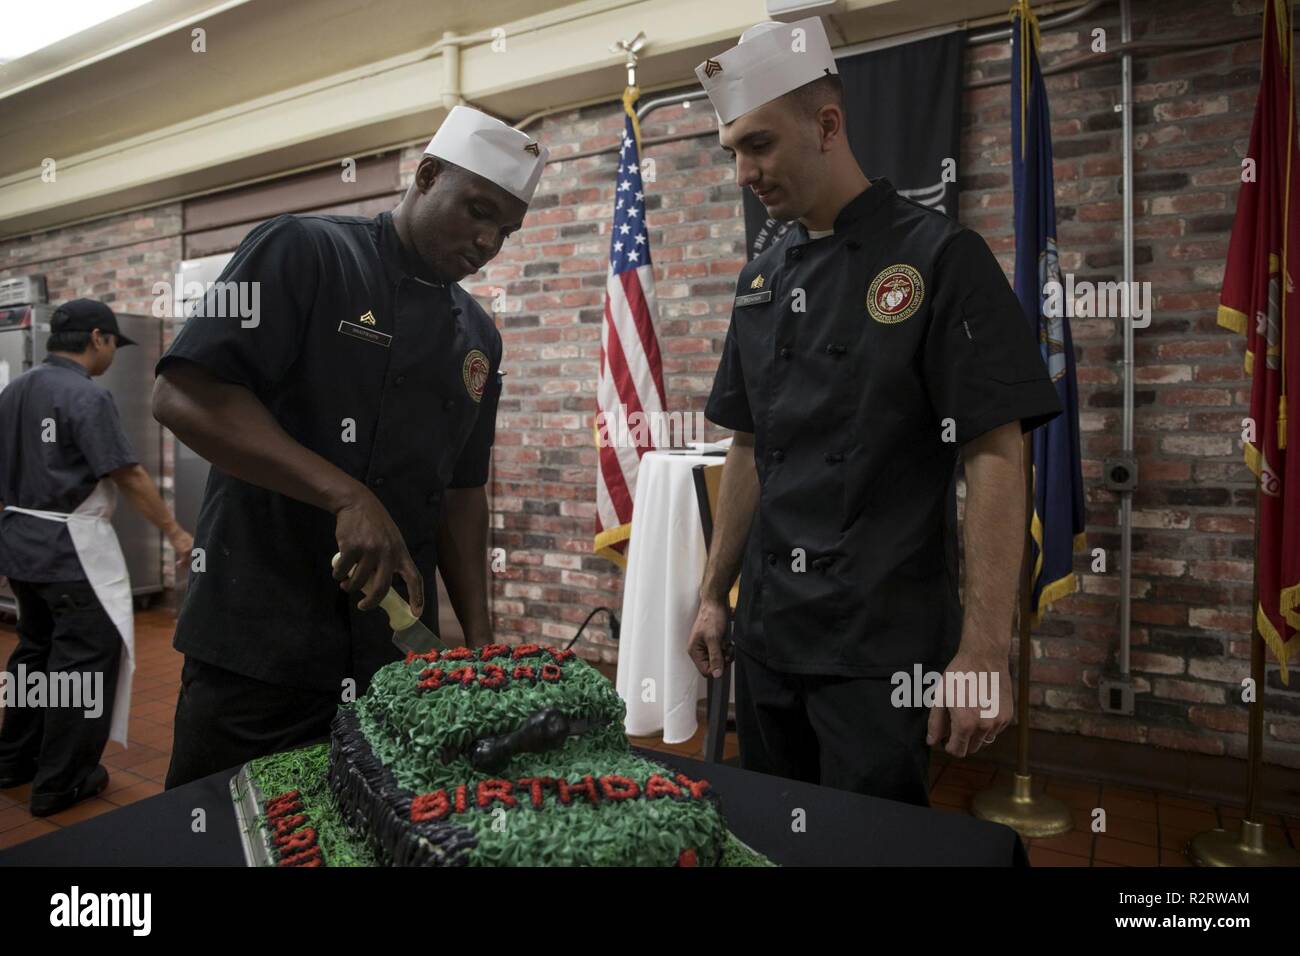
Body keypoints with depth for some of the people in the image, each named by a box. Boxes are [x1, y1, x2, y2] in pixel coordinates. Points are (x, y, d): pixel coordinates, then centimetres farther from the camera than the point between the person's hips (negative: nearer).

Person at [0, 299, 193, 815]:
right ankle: (61, 783, 8)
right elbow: (128, 475, -19)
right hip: (71, 546, -9)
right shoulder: (87, 395, -17)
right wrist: (174, 531, -12)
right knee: (84, 660, 1)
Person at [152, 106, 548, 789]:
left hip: (400, 654, 6)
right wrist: (347, 496, -25)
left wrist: (479, 637, 7)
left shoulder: (478, 338, 11)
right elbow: (183, 395, -16)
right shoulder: (305, 252, -7)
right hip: (259, 652, -5)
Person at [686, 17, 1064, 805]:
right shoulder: (763, 280, 9)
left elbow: (995, 457, -13)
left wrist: (985, 652, -17)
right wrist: (715, 594, 13)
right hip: (767, 636, 7)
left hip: (884, 646, -6)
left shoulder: (938, 257, -10)